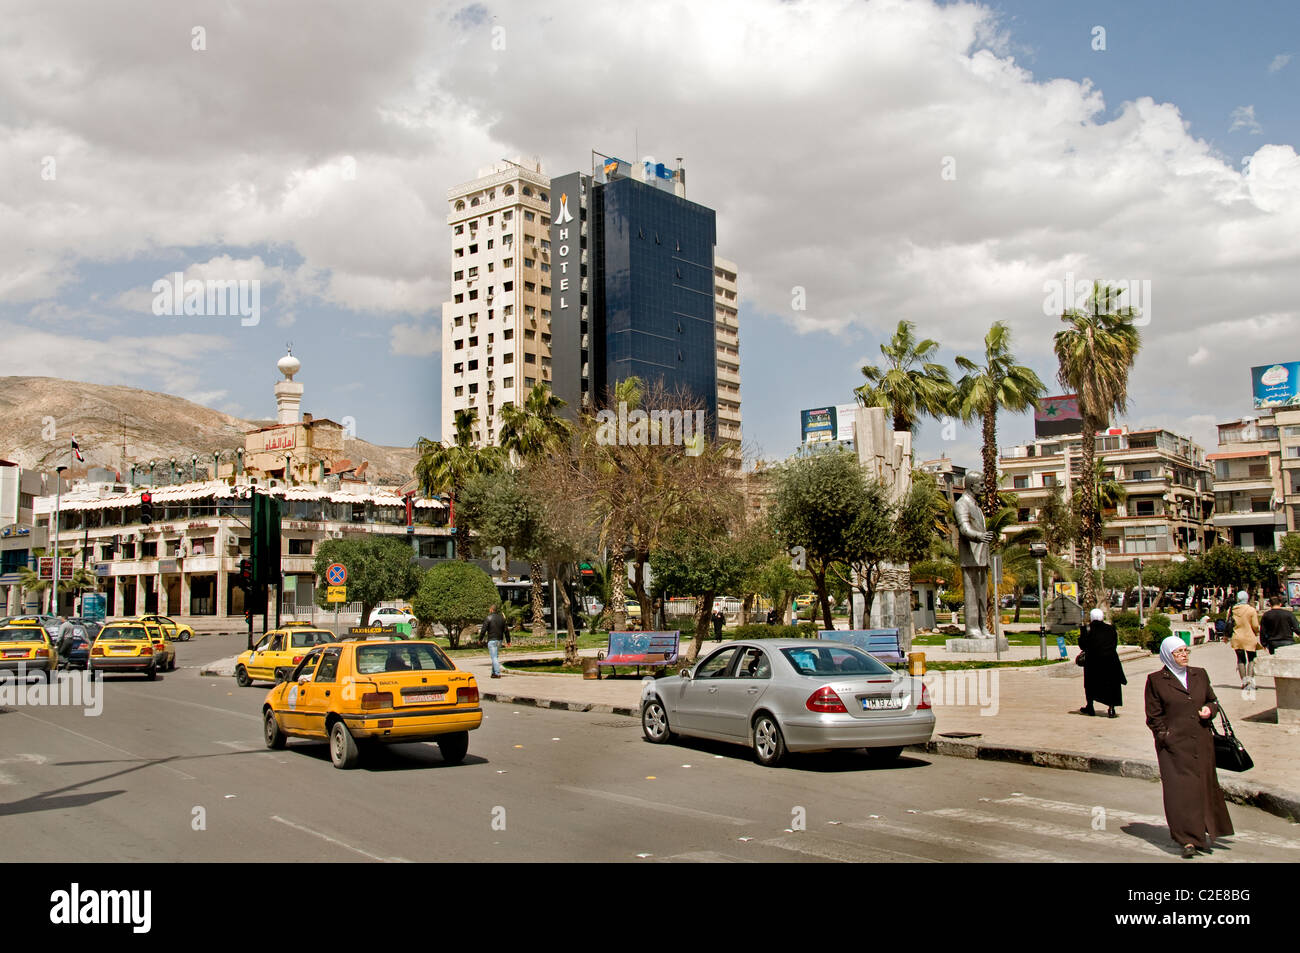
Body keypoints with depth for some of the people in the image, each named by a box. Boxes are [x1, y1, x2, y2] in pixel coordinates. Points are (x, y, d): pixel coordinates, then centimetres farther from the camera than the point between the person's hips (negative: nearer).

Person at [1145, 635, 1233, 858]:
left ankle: (1205, 832, 27)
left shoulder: (1200, 675, 11)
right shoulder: (1156, 680, 0)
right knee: (1180, 789, -6)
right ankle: (1188, 840, -2)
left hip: (1202, 742, 4)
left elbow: (1213, 700, 21)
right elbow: (1154, 715, 1)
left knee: (1205, 786, 10)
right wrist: (1164, 735, -9)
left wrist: (1210, 709, 0)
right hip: (1174, 745, -4)